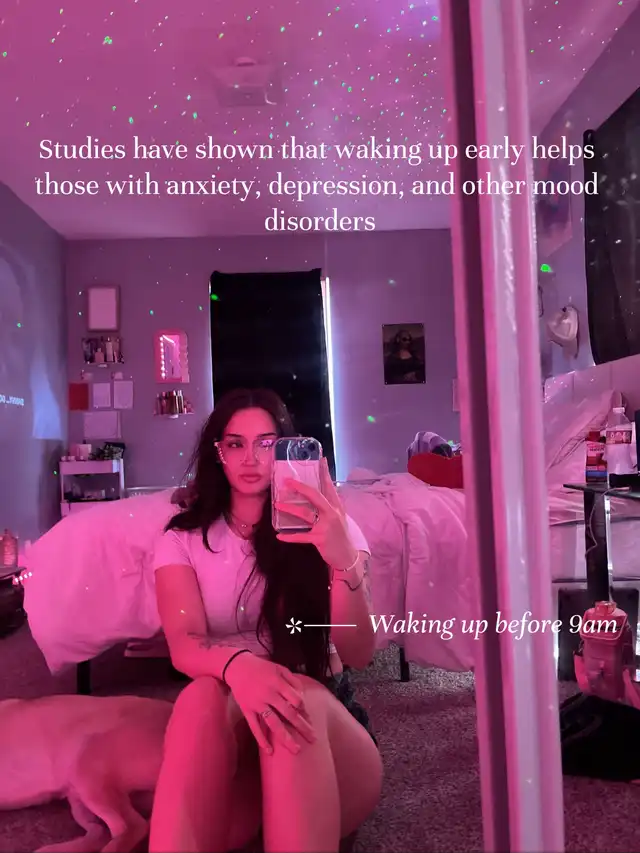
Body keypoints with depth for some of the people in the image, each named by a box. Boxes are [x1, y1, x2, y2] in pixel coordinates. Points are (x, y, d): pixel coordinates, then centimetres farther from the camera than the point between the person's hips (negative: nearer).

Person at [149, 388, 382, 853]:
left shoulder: (325, 528, 2)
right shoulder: (183, 540, 5)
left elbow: (358, 654, -11)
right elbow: (183, 645, -12)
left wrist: (343, 562, -32)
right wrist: (236, 663, -38)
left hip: (329, 729, 0)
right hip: (226, 745, 0)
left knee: (301, 698, -36)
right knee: (204, 696, -35)